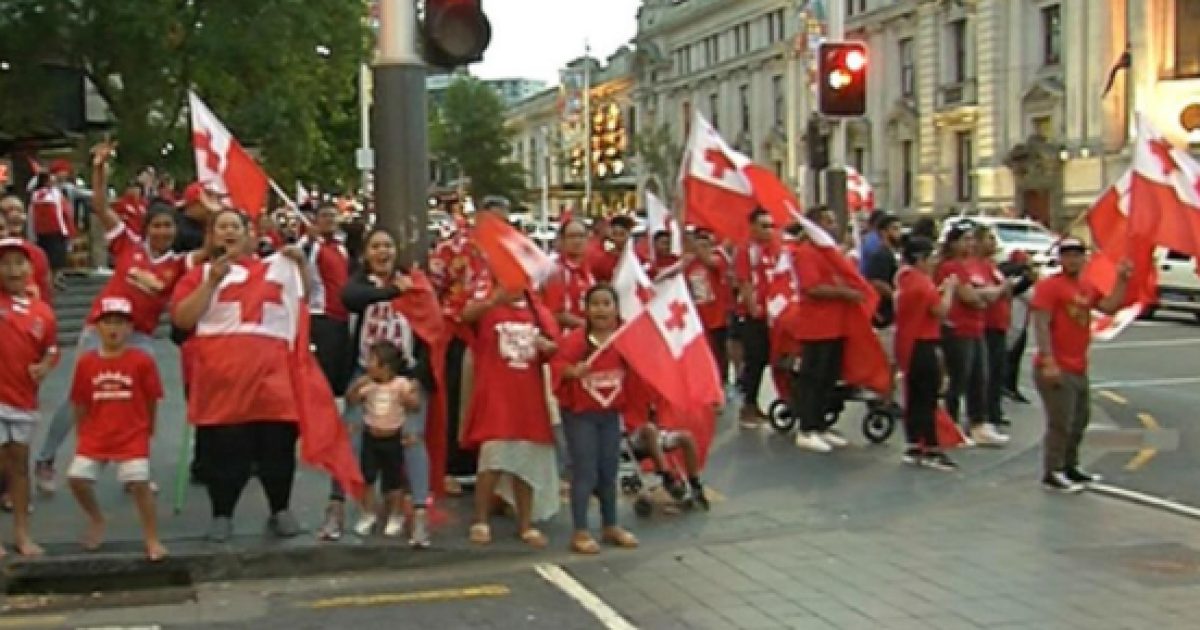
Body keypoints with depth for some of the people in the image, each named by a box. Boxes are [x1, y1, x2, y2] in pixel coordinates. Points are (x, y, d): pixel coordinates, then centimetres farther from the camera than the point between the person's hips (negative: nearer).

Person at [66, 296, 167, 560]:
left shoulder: (142, 361, -9)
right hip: (95, 437, 3)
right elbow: (80, 403, 8)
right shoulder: (86, 362, -1)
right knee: (77, 479, -5)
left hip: (132, 437, -3)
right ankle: (96, 520, 24)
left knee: (140, 484, -11)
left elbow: (151, 400, 1)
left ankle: (152, 540, 3)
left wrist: (146, 430, 8)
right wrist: (84, 433, 10)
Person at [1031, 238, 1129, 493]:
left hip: (1078, 368, 9)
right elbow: (1041, 324, -19)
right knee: (1060, 422, -9)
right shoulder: (1049, 285, -13)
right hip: (1056, 368, -9)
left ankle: (1070, 467, 32)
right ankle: (1051, 475, -2)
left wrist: (1121, 280, -2)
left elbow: (1109, 307, 5)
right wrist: (1048, 361, -26)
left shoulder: (1087, 287, 12)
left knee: (1080, 419, 20)